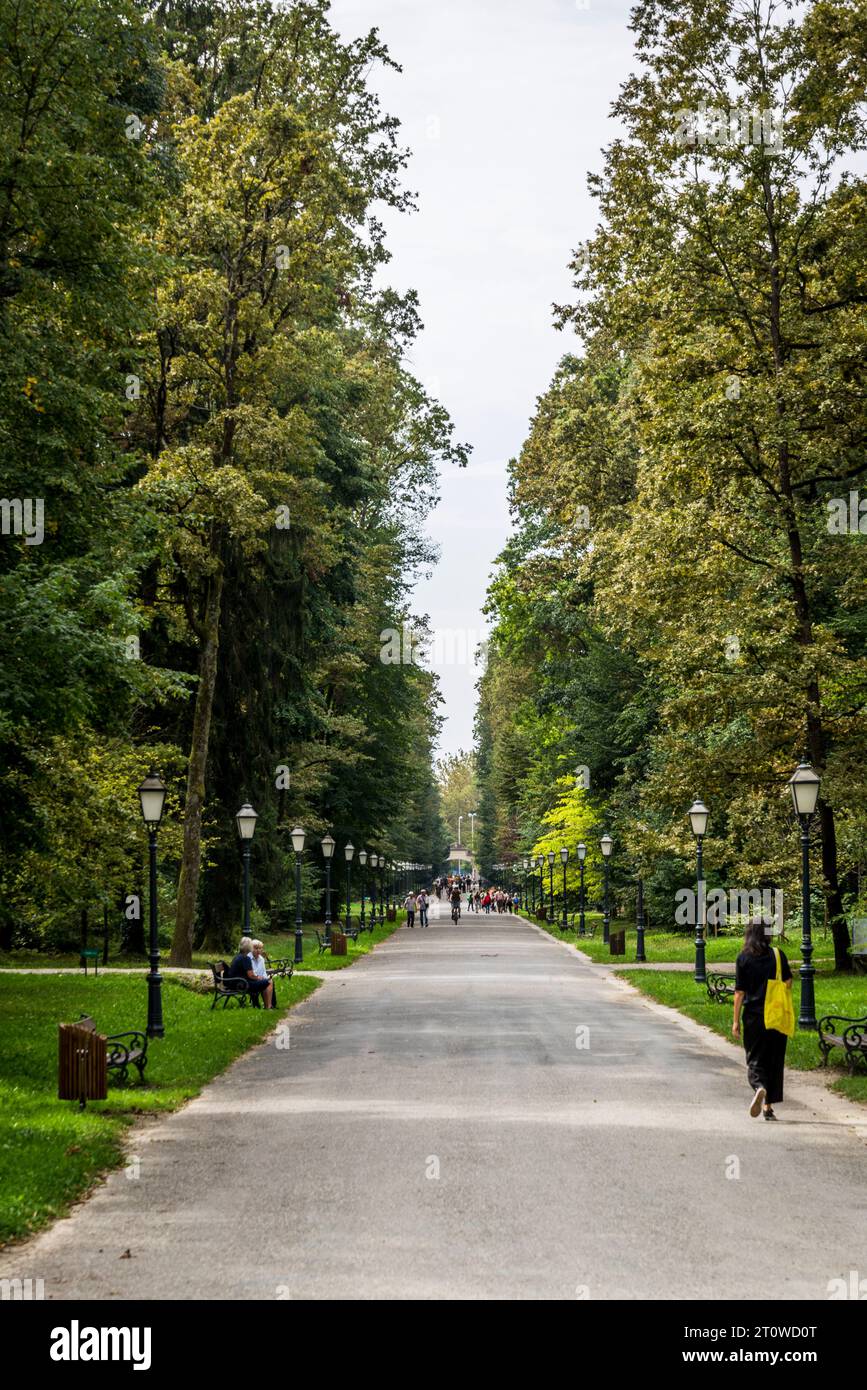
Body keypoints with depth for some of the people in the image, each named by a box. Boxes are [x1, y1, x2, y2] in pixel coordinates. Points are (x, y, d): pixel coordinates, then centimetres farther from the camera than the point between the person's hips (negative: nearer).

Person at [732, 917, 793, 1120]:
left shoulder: (743, 958, -4)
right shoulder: (778, 954, -2)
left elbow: (739, 992, -4)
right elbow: (788, 983, 0)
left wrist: (736, 1021, 1)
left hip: (753, 1015, -1)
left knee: (755, 1059, 7)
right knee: (774, 1060, 11)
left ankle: (760, 1087, -23)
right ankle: (768, 1105, 12)